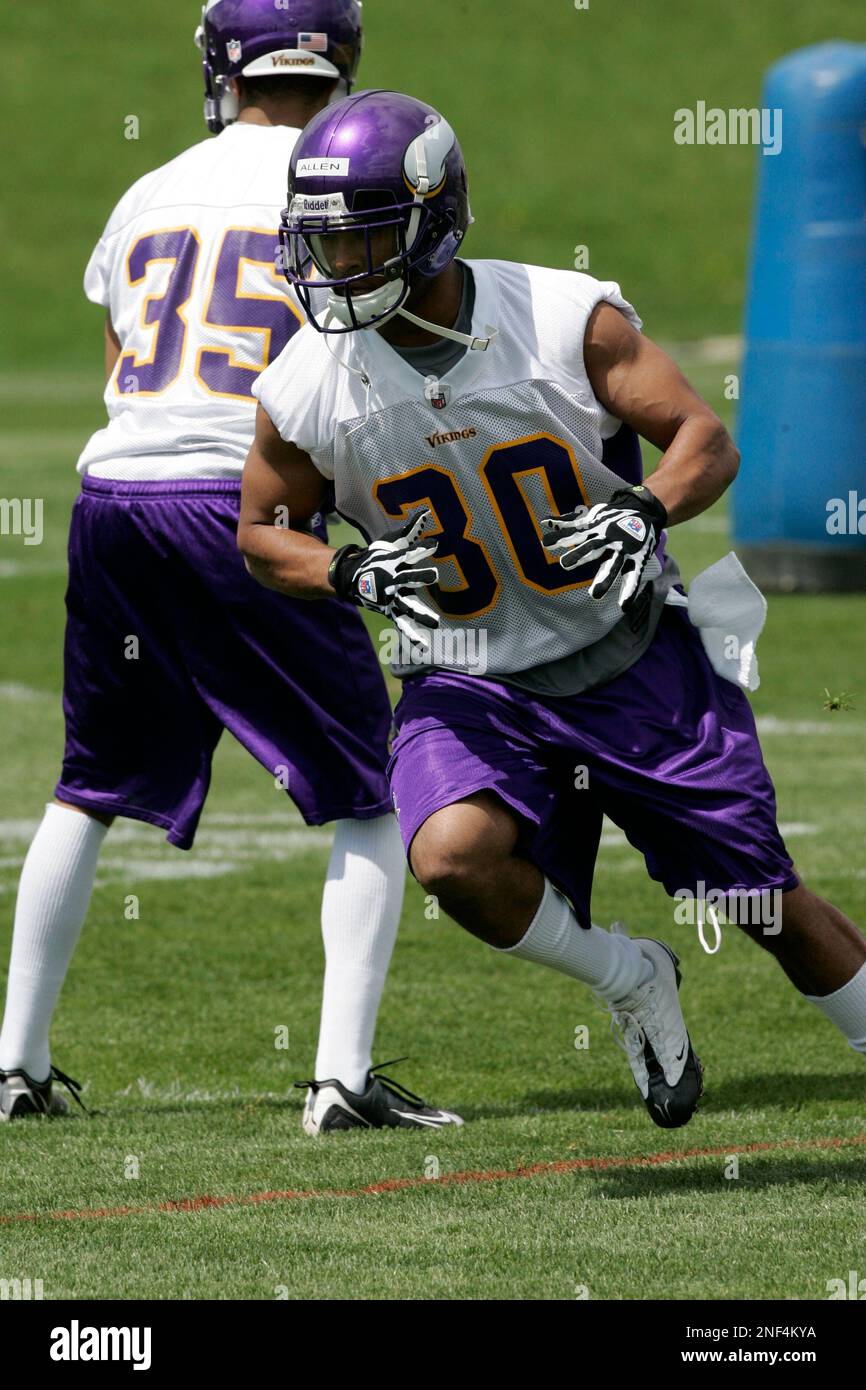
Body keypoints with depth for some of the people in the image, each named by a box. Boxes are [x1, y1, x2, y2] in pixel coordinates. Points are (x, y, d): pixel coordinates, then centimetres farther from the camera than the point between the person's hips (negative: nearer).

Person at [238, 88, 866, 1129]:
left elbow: (706, 440, -8)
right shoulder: (307, 389, -11)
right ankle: (631, 984, 0)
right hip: (472, 686, 1)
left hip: (634, 660, -1)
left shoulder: (566, 320, -16)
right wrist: (350, 574, -15)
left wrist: (645, 513, -29)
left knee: (770, 901, 4)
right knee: (453, 856, -29)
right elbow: (262, 530, 5)